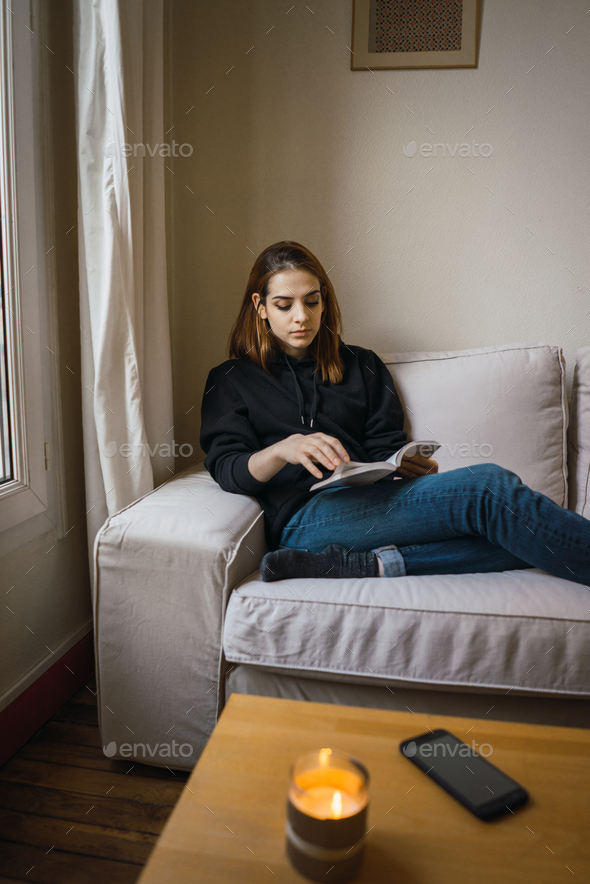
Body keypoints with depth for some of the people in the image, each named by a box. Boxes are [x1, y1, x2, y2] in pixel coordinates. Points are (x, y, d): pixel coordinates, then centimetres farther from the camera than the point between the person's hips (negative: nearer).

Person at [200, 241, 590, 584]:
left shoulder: (362, 365, 25)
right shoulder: (231, 381, 15)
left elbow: (387, 448, 17)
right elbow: (226, 468, 1)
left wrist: (412, 465, -8)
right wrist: (282, 450, -21)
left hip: (374, 504, 5)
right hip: (303, 520, -4)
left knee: (512, 531, -26)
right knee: (488, 488, -25)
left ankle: (358, 564, -33)